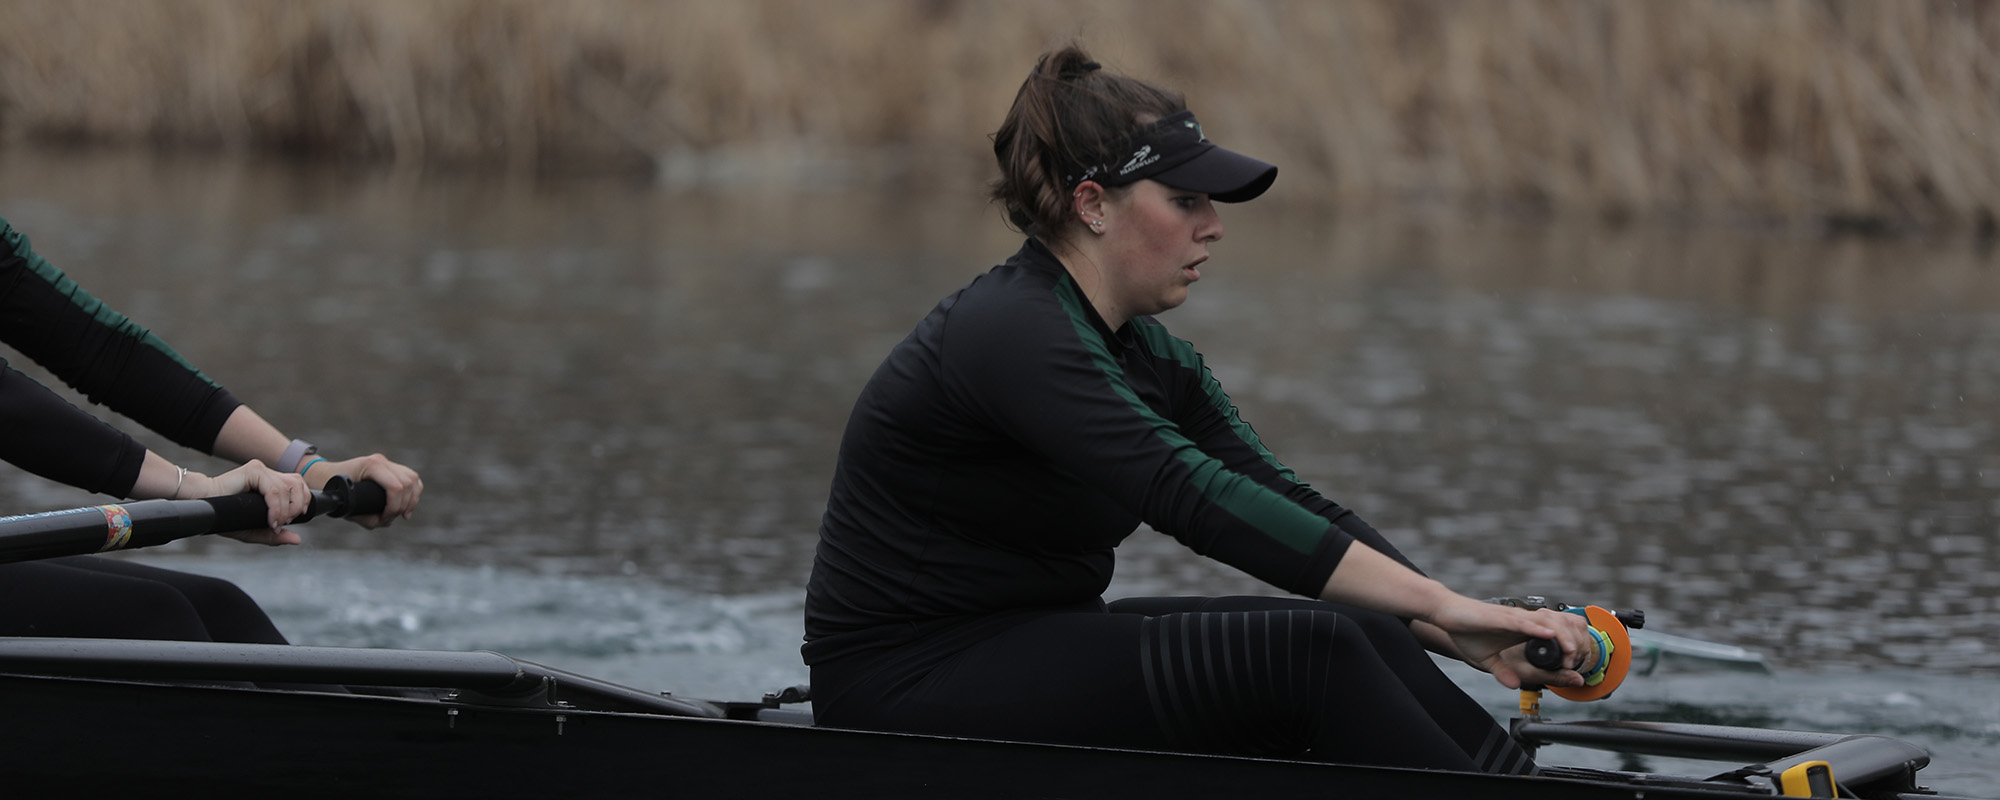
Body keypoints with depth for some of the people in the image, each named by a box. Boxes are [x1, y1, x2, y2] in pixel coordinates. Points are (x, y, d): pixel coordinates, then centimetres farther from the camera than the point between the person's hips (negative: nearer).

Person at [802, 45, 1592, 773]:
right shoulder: (1010, 332, -22)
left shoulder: (1155, 361, 9)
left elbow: (1291, 508, 1)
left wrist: (1467, 633, -14)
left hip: (1037, 657, 9)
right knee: (1310, 651, -23)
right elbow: (1194, 497, -32)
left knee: (1362, 639, -11)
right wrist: (1442, 605, -35)